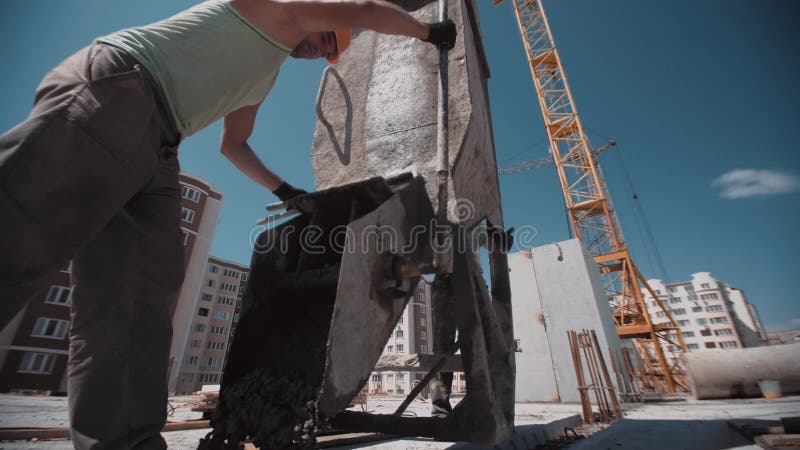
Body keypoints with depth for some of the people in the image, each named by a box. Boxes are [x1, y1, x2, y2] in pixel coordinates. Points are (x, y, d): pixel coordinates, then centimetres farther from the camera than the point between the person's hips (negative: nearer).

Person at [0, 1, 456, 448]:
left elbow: (233, 144, 34)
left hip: (154, 148, 9)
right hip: (113, 91, -8)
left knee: (144, 288, -7)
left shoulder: (262, 80, 31)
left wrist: (283, 188, 34)